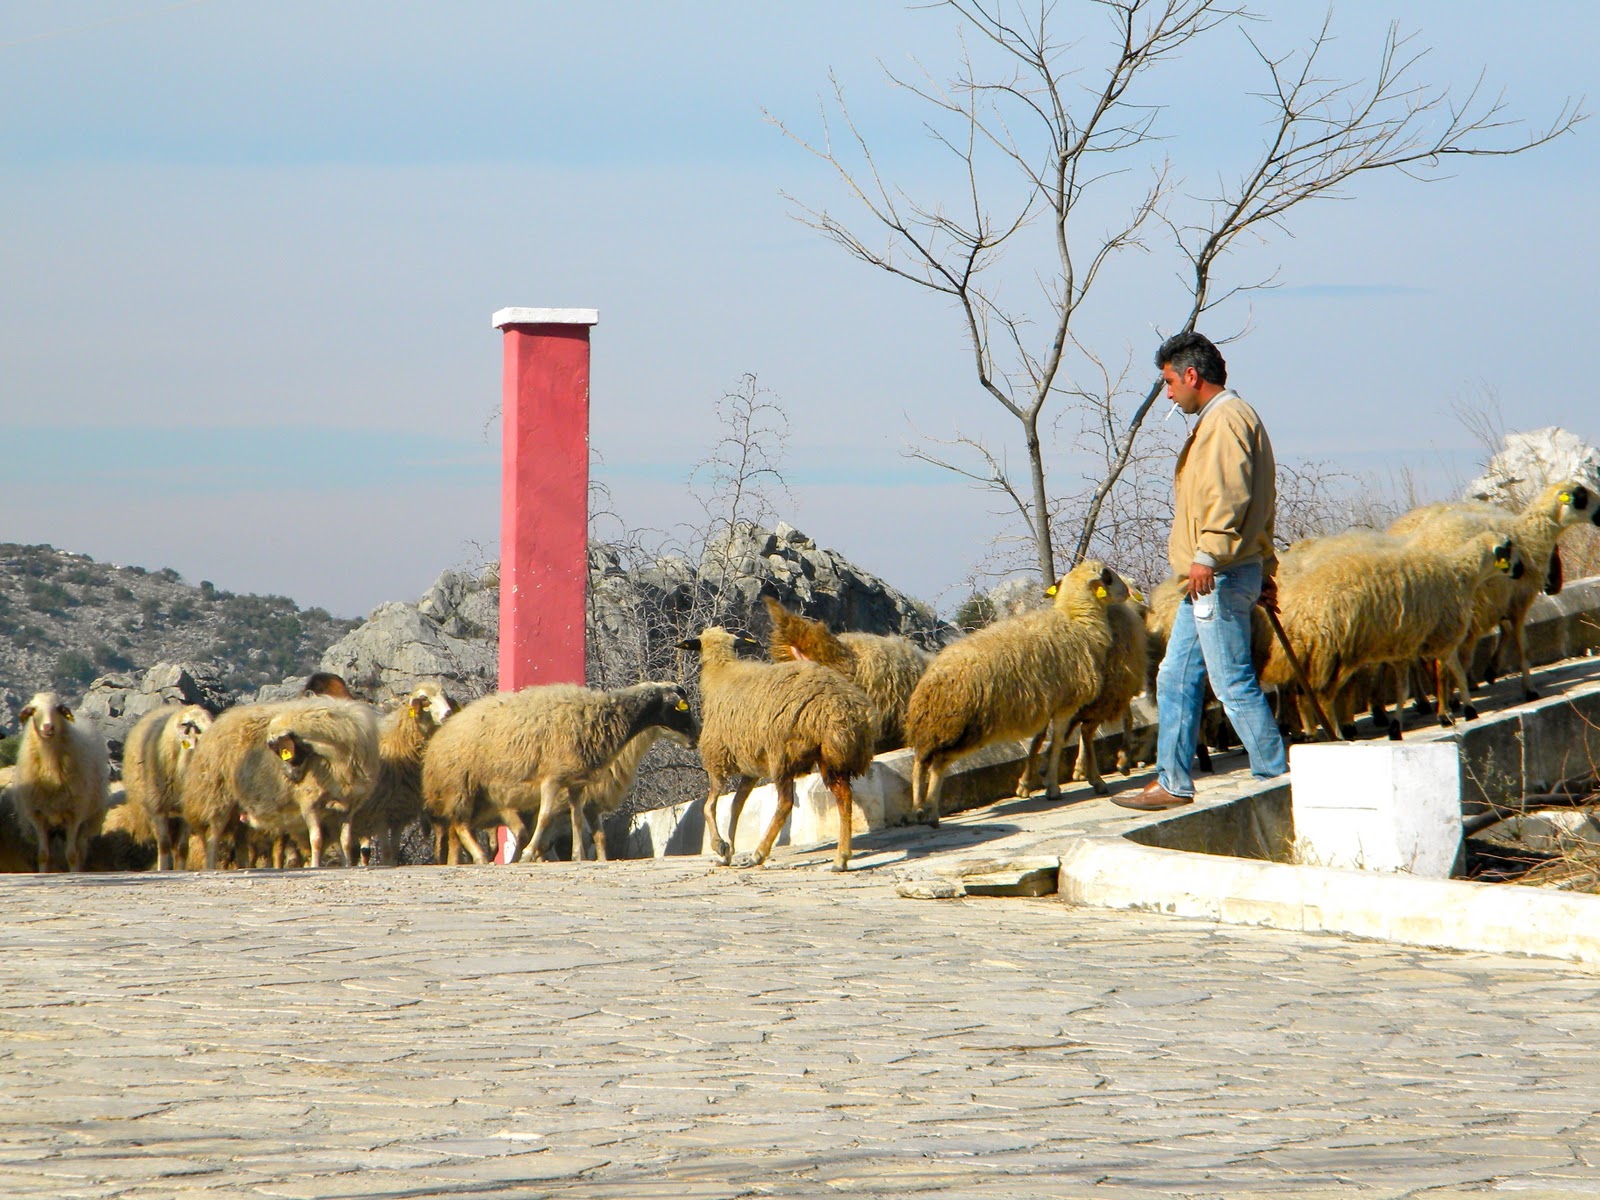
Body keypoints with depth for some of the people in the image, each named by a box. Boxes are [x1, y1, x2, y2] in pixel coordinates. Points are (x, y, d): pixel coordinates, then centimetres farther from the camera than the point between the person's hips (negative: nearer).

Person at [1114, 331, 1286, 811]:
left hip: (1220, 577, -11)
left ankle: (1275, 780, -1)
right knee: (1175, 679, 11)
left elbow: (1229, 495, -24)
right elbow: (1261, 503, 25)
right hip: (1210, 579, 11)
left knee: (1234, 682, -7)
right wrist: (1264, 568, 26)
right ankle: (1172, 784, 13)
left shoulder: (1226, 420, -12)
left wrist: (1207, 555, -28)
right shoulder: (1219, 420, 21)